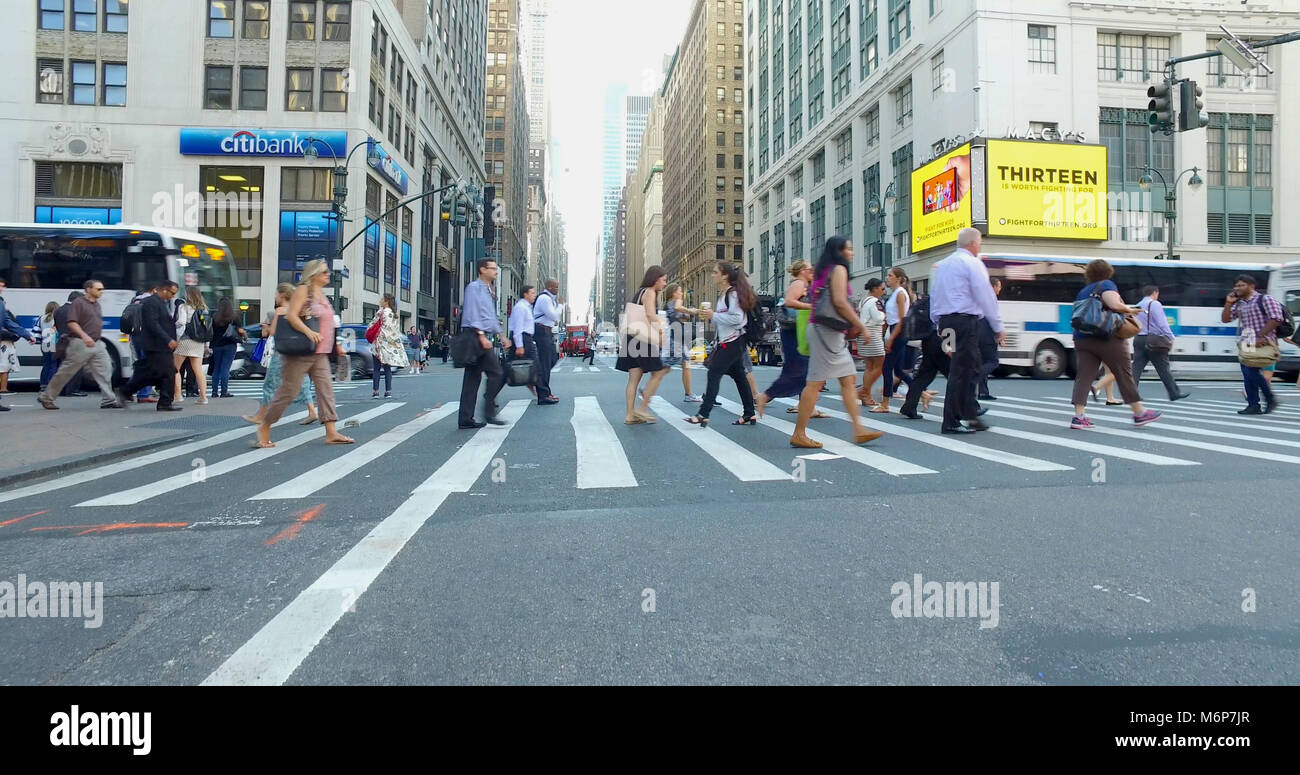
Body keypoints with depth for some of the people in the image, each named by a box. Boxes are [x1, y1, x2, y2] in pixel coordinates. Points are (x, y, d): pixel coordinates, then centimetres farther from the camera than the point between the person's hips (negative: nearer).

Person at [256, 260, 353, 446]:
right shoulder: (303, 290, -7)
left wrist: (335, 345, 20)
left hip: (320, 354, 8)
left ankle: (331, 432, -5)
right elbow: (291, 315, -18)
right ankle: (264, 428, 13)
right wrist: (308, 332, -32)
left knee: (326, 389, -2)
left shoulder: (322, 295, 18)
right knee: (289, 391, -3)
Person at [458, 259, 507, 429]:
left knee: (473, 379, 7)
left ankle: (466, 420, 8)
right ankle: (488, 412, -5)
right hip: (476, 336, -10)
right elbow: (473, 314, -14)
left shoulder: (489, 290, 23)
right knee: (496, 374, -11)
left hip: (483, 337, 10)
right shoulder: (474, 287, -6)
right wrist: (482, 336, -20)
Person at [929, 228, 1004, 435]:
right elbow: (986, 297, -9)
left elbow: (934, 296, 20)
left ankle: (971, 415, 14)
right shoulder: (972, 263, -5)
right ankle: (951, 422, -3)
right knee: (961, 370, -5)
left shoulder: (942, 265, 18)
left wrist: (938, 325, 23)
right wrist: (998, 328, -4)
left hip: (945, 321, 8)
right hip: (965, 321, -8)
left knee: (971, 367, 14)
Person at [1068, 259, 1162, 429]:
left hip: (1082, 339, 5)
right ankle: (1139, 414, 15)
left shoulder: (1082, 292, 19)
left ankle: (1079, 416, -14)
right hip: (1107, 338, -5)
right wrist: (1128, 310, 2)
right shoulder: (1107, 285, 0)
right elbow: (1115, 305, -16)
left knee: (1084, 376, -2)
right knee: (1124, 373, 5)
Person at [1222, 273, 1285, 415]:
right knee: (1247, 375, 4)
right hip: (1245, 344, 7)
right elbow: (1225, 319, 18)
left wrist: (1260, 336, -17)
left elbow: (1276, 319, -13)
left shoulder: (1265, 299, -5)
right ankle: (1253, 406, 8)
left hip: (1262, 343, -7)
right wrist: (1228, 303, 6)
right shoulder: (1239, 304, 16)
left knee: (1252, 371, -18)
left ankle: (1270, 399, -1)